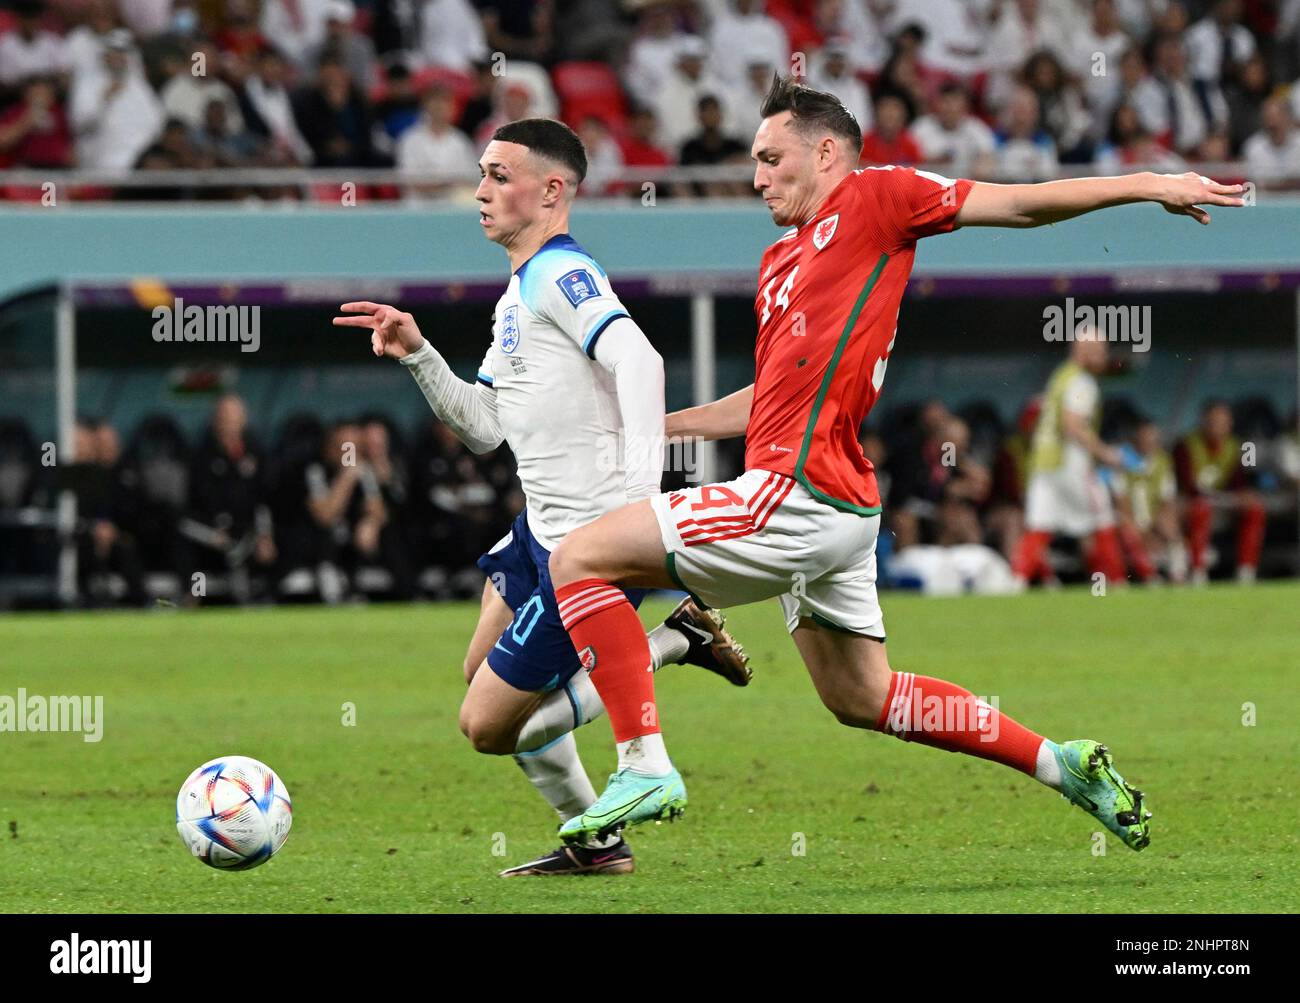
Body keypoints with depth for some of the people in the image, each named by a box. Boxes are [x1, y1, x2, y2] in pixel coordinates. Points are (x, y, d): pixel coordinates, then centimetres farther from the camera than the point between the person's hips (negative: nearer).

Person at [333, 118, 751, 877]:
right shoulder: (518, 297, 17)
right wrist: (418, 354, 7)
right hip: (545, 529, 10)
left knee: (489, 725, -6)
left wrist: (642, 486, -41)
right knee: (485, 673, 23)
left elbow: (638, 358, -31)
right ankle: (595, 846, 29)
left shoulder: (561, 274, -15)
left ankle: (671, 643, 0)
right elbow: (486, 430, 18)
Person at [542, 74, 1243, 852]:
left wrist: (1149, 185, -4)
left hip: (800, 492, -10)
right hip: (835, 511, 10)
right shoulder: (781, 263, 23)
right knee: (861, 698, 17)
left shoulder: (873, 199, -1)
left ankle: (646, 768, -14)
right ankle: (1062, 764, 21)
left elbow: (1018, 205, 0)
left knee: (580, 559, -11)